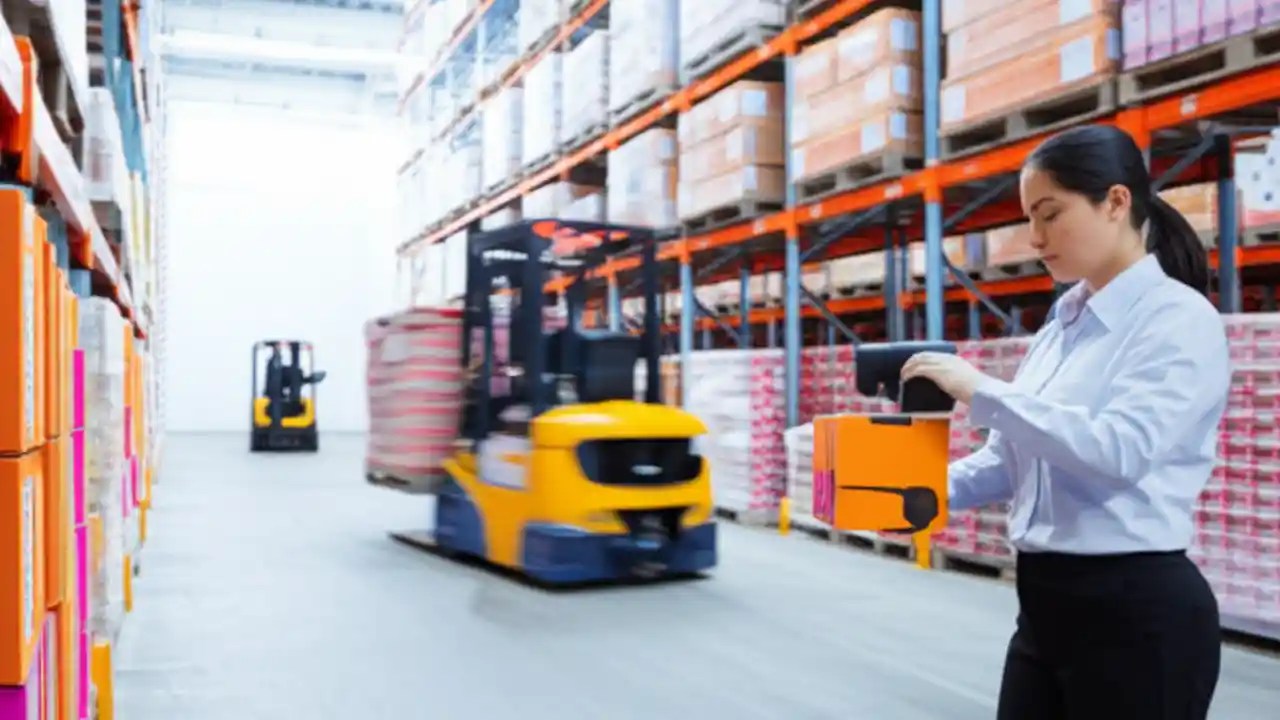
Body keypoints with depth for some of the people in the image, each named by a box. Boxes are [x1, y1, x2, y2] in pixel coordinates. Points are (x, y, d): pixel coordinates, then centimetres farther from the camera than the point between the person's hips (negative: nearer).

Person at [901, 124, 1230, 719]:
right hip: (1046, 602, 7)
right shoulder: (1062, 325, 12)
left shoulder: (1181, 319, -11)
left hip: (1137, 612, -7)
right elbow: (1012, 456, 13)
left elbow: (1121, 449, -26)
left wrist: (982, 392, -24)